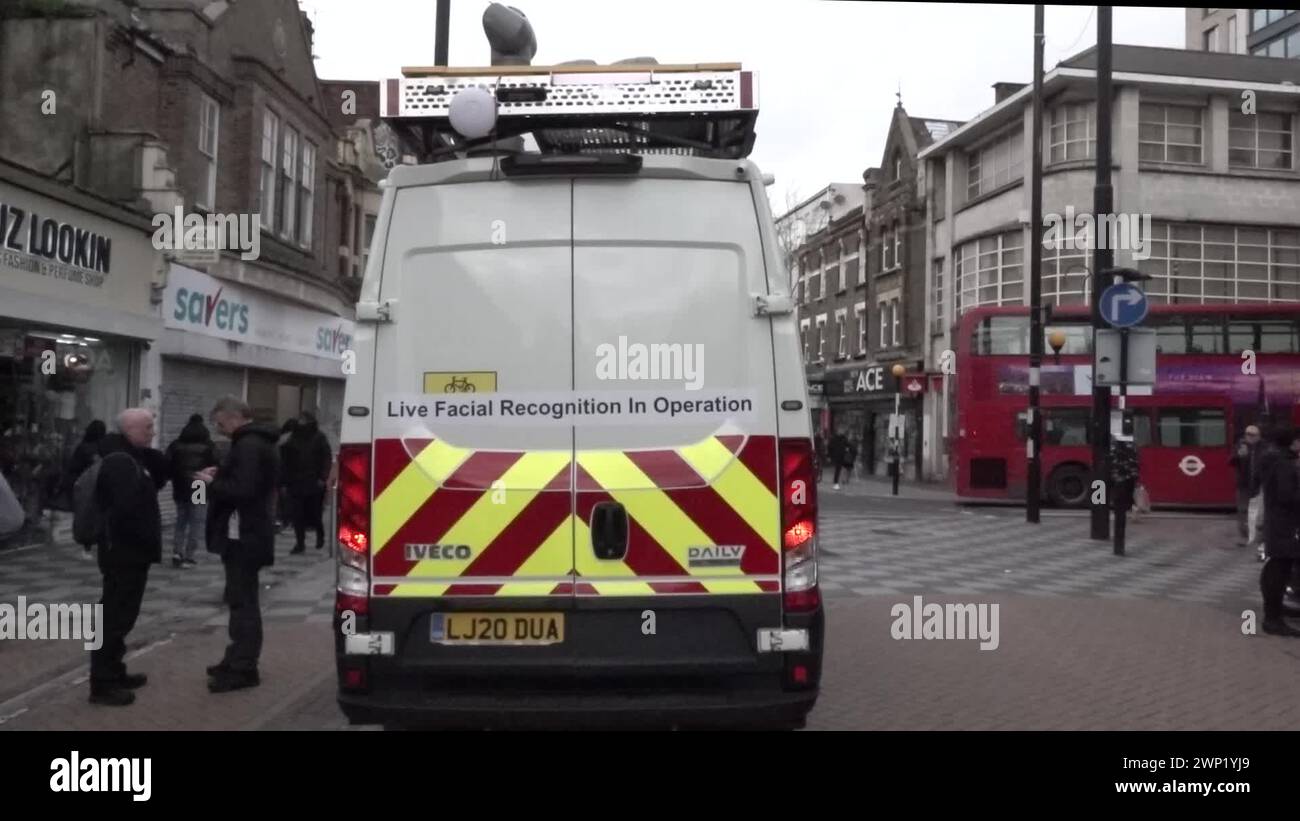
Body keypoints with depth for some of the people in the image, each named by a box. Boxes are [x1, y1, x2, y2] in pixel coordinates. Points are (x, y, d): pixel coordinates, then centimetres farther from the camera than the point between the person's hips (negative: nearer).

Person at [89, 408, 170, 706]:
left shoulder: (131, 457, 15)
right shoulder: (120, 461, -19)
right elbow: (127, 508, -29)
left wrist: (154, 458, -4)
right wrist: (147, 540, -16)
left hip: (129, 550, 10)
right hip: (124, 551, -10)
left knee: (119, 615, 17)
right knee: (115, 616, -6)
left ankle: (113, 673, 27)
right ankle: (102, 684, -1)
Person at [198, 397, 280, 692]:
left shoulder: (248, 446, -19)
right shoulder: (257, 442, 15)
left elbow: (242, 490, -27)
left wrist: (212, 482, -13)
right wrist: (221, 475, 10)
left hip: (243, 535, -11)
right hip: (249, 533, 11)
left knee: (242, 600, -7)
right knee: (241, 598, 18)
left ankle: (243, 669, -4)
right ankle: (238, 659, 28)